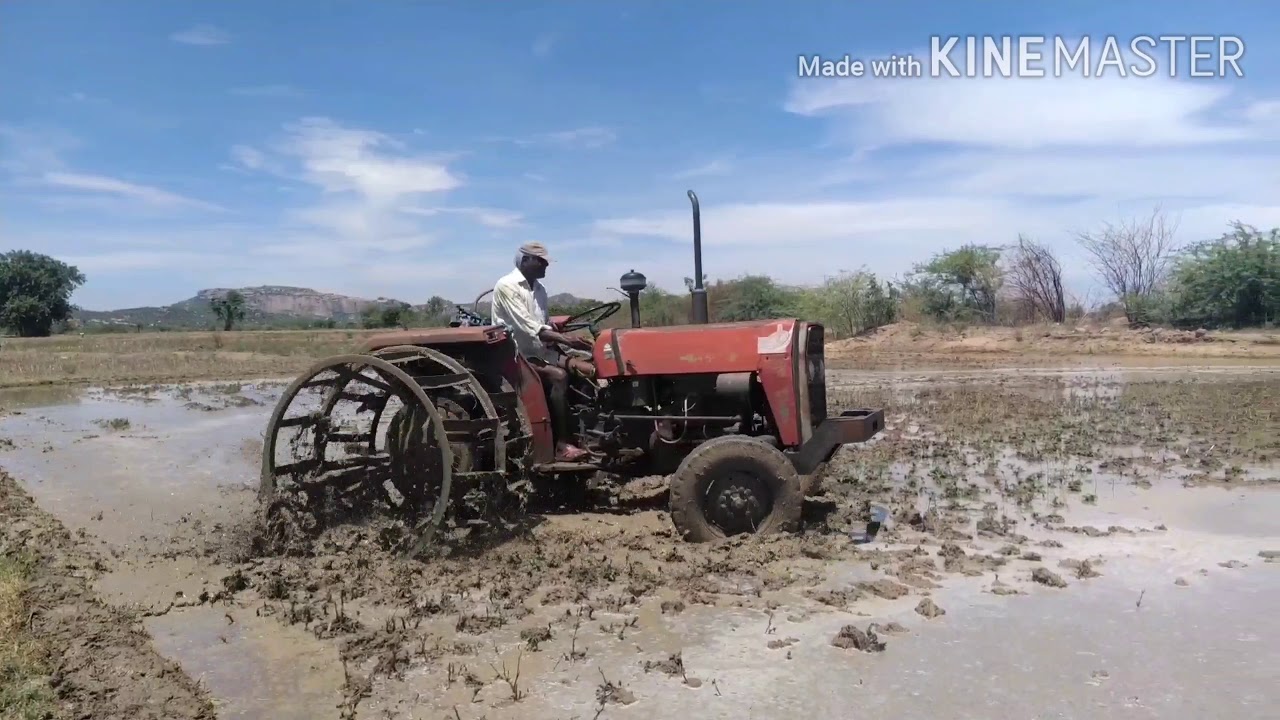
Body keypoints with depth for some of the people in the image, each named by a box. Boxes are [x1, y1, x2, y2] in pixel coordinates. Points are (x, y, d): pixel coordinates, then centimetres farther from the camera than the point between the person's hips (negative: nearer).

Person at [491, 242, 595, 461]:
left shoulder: (539, 289, 14)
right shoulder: (507, 286, -12)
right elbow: (527, 327, -22)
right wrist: (564, 339, -27)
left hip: (538, 350, 8)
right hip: (515, 353, -8)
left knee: (587, 369, -12)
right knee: (558, 376, -30)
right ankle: (562, 445, -26)